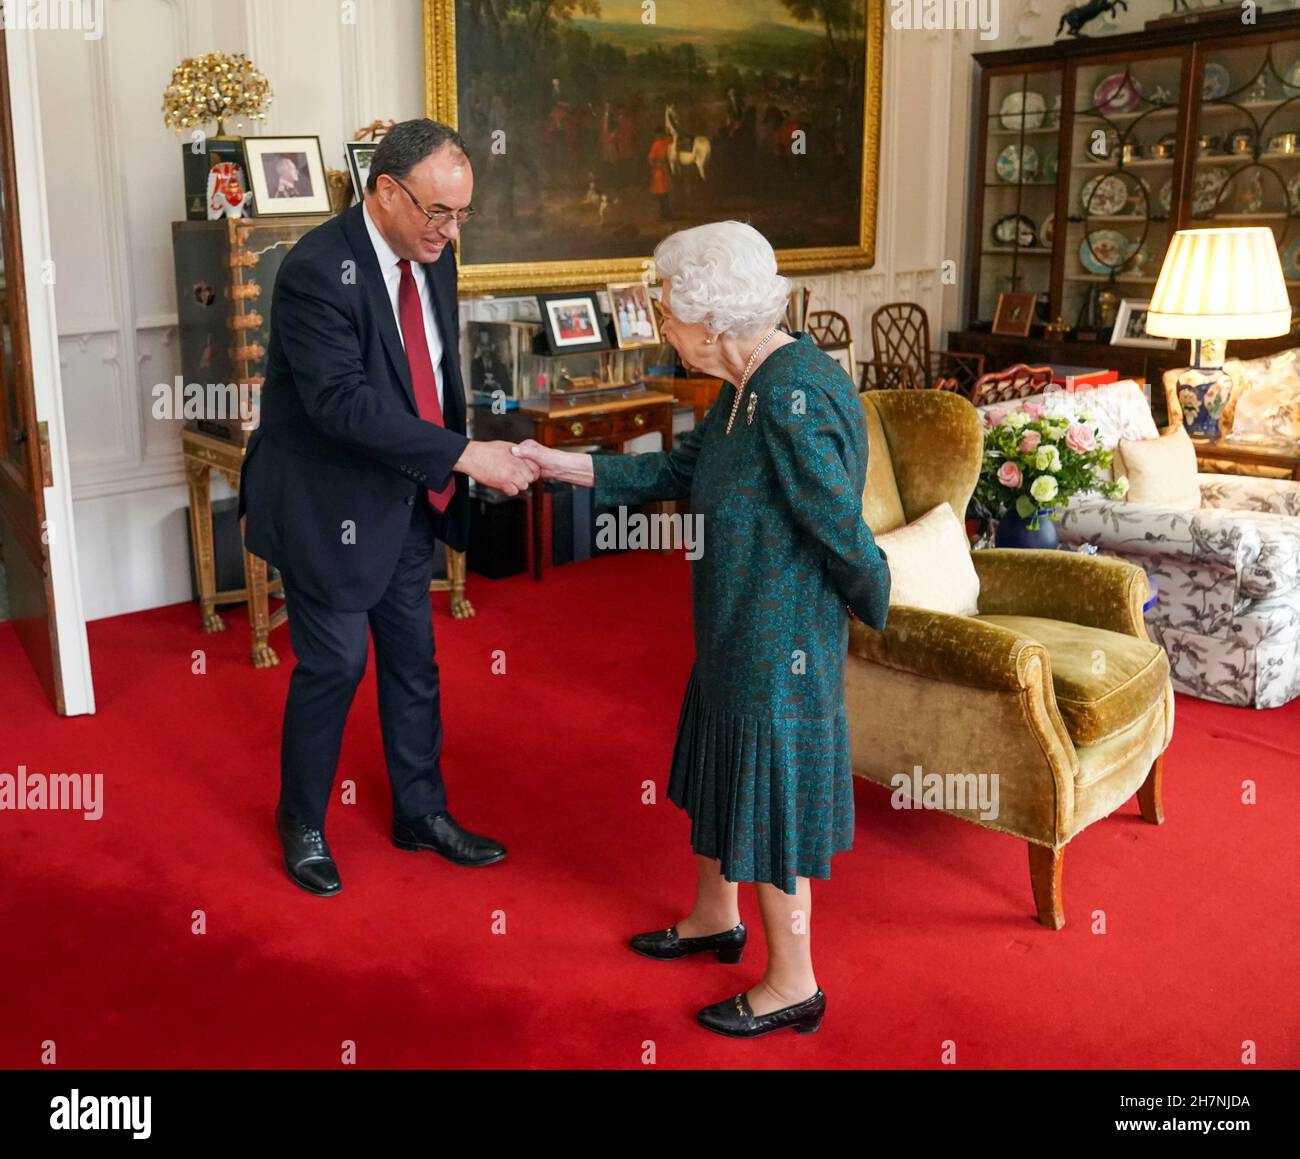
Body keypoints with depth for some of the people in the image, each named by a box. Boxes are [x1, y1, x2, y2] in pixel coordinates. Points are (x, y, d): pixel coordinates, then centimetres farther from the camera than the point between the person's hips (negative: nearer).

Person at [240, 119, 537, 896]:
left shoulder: (432, 256, 1)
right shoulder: (317, 270, -22)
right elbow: (342, 402, -29)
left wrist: (443, 478, 5)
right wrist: (463, 455, -31)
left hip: (408, 502, 7)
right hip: (331, 505, -7)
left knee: (414, 662, 15)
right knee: (334, 665, 4)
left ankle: (421, 812, 31)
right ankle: (302, 823, 27)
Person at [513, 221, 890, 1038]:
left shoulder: (793, 399, -28)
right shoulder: (750, 384, 3)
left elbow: (844, 529, -23)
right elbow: (677, 472, 11)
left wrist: (874, 609, -6)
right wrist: (559, 464, 9)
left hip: (780, 645, -10)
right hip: (734, 633, 10)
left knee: (769, 794, 6)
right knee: (720, 770, 24)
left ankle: (793, 986, 27)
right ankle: (715, 918, 48)